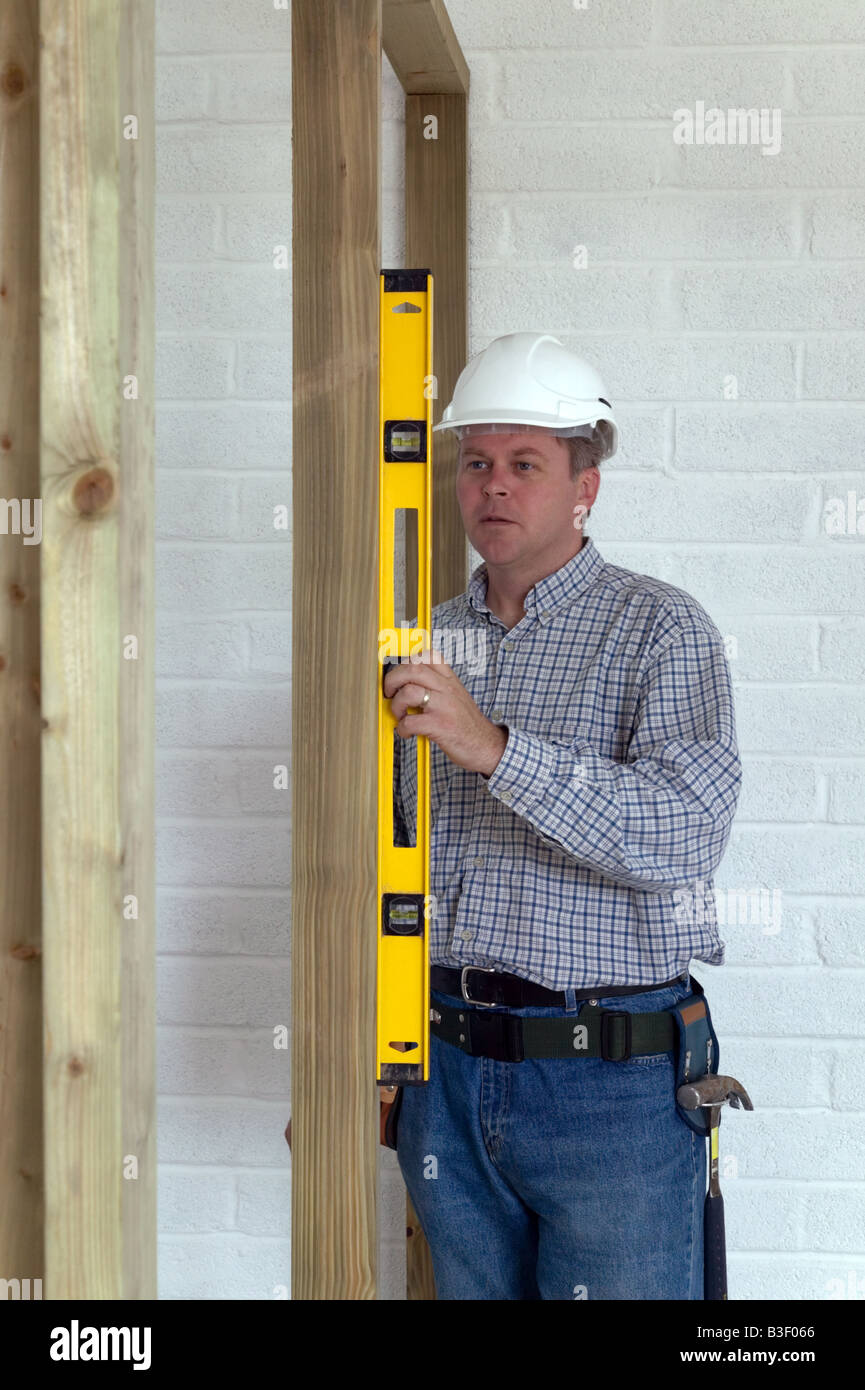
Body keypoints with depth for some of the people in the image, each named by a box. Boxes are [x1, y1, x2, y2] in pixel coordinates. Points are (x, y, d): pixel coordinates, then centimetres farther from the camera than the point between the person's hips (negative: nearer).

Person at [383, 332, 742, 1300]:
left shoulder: (660, 629, -5)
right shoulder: (428, 640, 12)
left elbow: (687, 835, -21)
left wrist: (497, 749, -29)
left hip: (611, 1083, -5)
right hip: (447, 1076, 5)